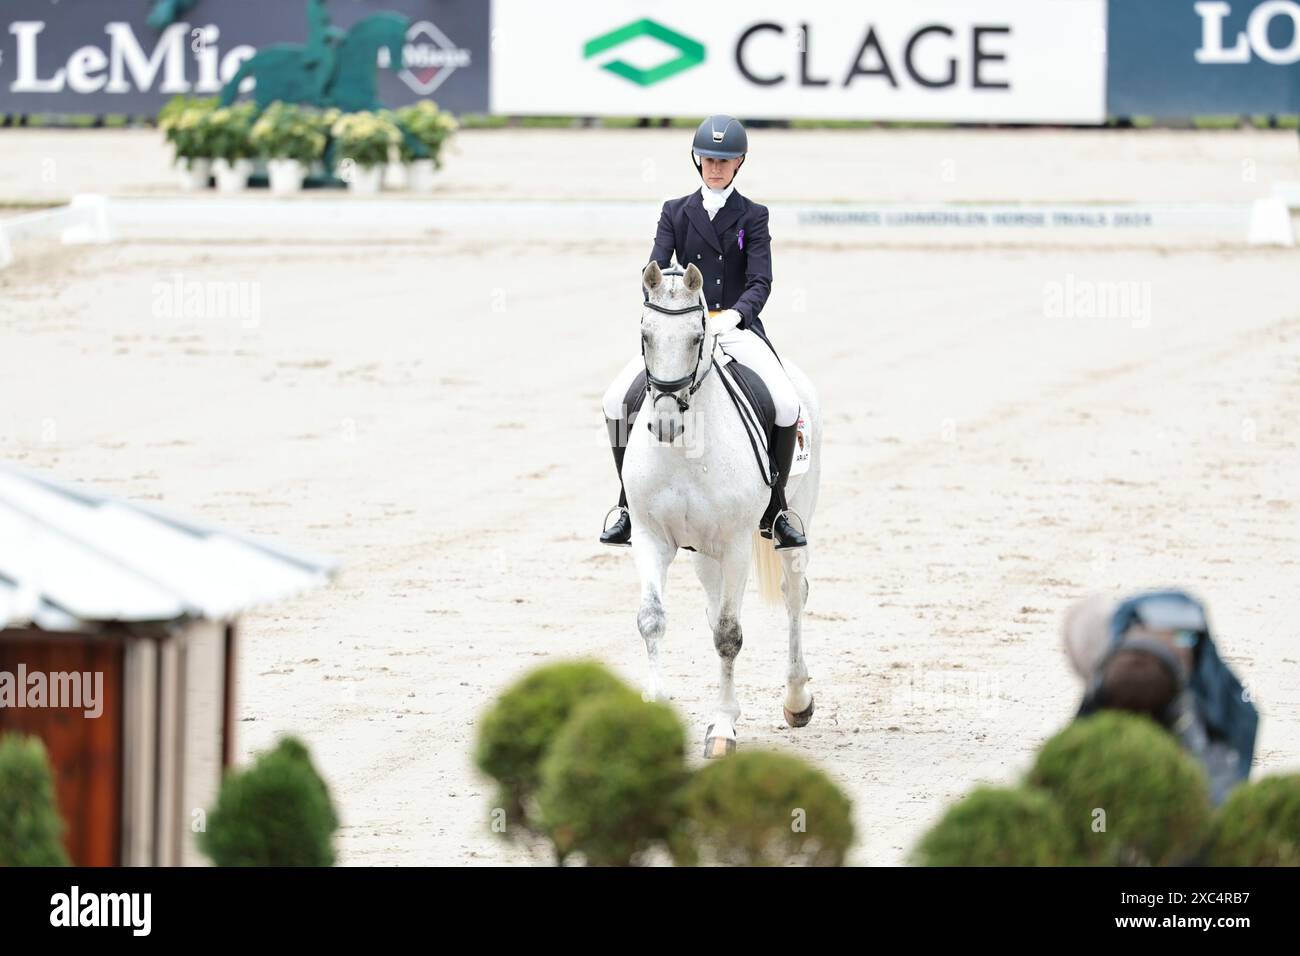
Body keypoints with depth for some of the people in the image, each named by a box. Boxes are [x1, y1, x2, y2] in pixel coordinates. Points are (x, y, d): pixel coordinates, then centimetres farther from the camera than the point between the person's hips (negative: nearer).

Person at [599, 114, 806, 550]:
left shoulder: (753, 216, 5)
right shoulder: (676, 212, 10)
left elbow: (760, 281, -5)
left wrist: (735, 314, -25)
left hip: (738, 329, -1)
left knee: (787, 404, -26)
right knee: (616, 400, -19)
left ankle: (775, 510, -9)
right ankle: (628, 503, -4)